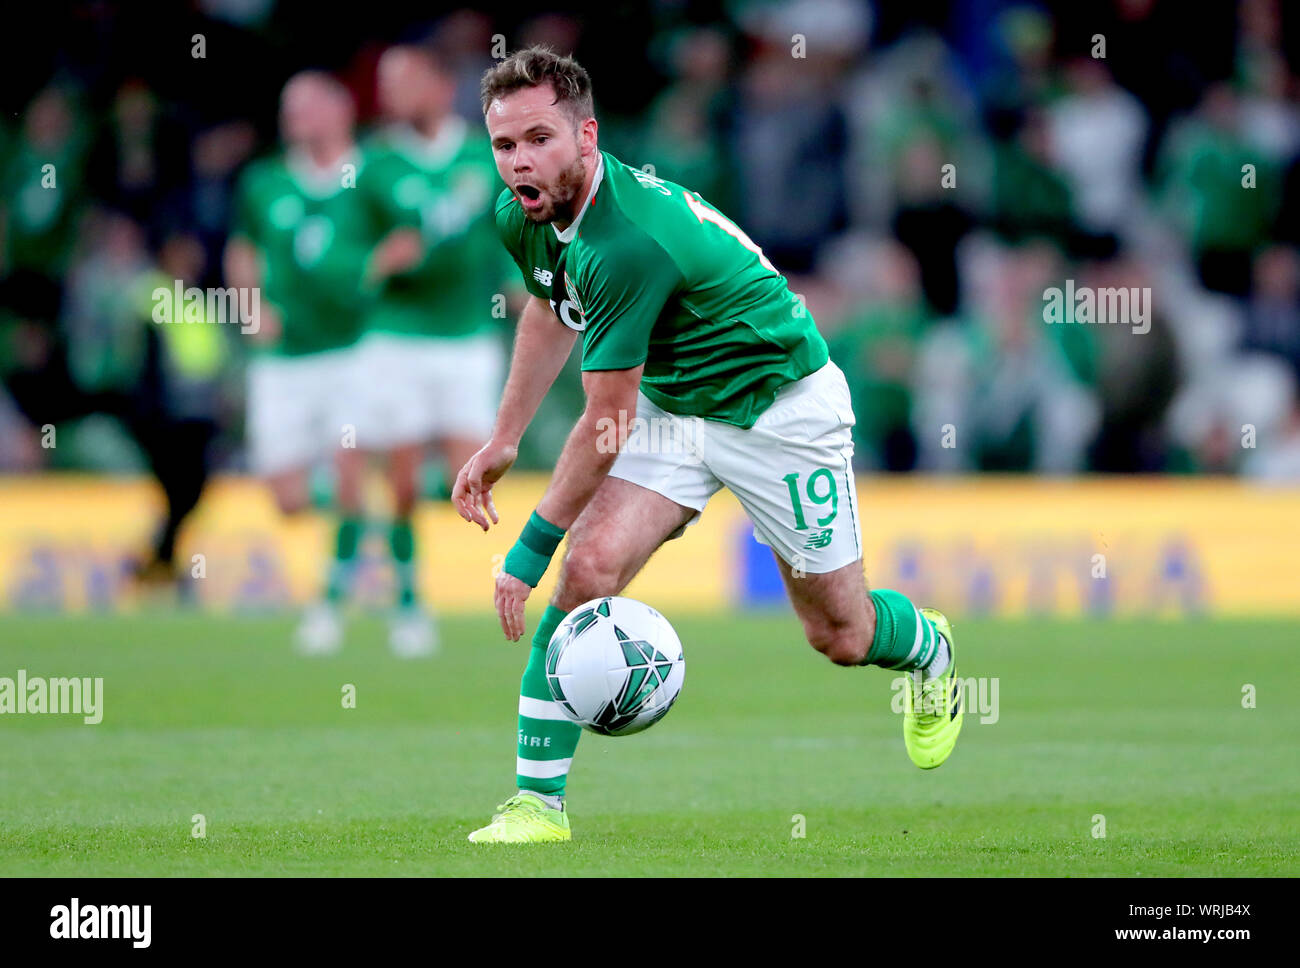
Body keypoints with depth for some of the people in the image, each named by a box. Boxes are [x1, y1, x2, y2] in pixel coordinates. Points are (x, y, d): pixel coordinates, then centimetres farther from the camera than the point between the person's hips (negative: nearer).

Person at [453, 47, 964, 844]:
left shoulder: (630, 240, -37)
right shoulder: (524, 217, -11)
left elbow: (607, 423, -29)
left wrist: (532, 546, -21)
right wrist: (503, 443, 17)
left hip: (782, 404, -6)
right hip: (670, 404, 6)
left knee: (840, 635, 6)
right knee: (588, 568, -16)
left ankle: (929, 650, 43)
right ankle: (538, 801, -12)